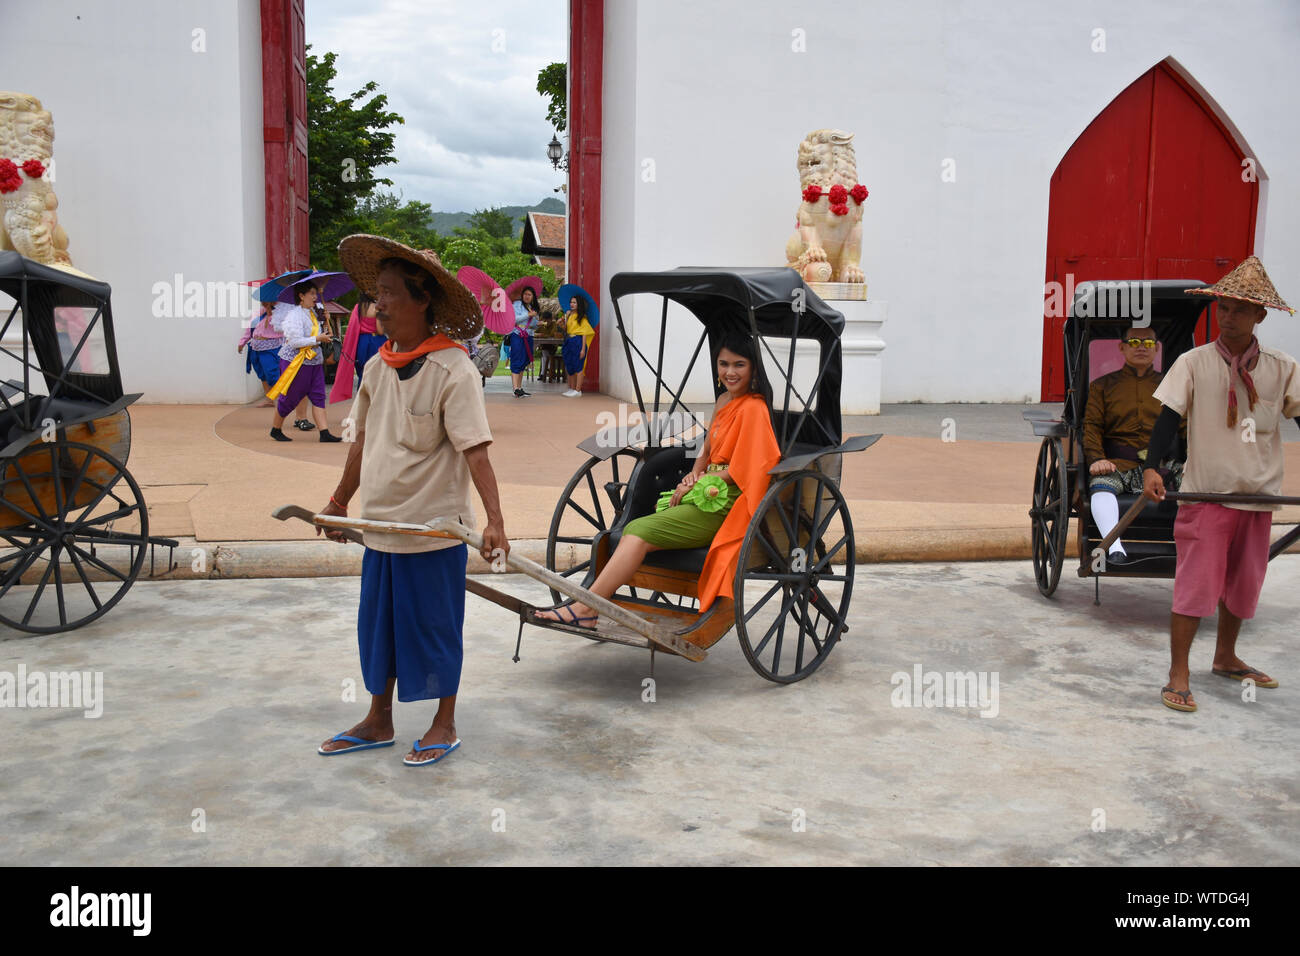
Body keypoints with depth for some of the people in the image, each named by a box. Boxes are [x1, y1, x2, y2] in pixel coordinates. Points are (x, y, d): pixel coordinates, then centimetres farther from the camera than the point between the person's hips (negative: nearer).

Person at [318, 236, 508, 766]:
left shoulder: (452, 370, -15)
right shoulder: (379, 366, 6)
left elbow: (475, 451, -20)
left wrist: (494, 520, -28)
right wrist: (340, 500, 24)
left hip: (434, 529, -7)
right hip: (380, 524, 7)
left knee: (434, 628, 6)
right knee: (377, 624, 16)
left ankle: (444, 726, 24)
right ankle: (379, 721, 33)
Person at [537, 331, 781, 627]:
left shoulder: (753, 408, -9)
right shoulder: (724, 401, 18)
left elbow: (740, 471, -12)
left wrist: (694, 483, -7)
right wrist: (695, 473, 5)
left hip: (723, 505, -8)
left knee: (640, 532, -21)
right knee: (634, 530, -13)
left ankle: (583, 608, -22)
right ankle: (586, 606, -23)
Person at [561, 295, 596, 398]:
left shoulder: (582, 317, -7)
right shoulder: (568, 315, 12)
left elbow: (584, 333, -11)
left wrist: (583, 349, -16)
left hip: (578, 342, -8)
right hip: (568, 342, 8)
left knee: (578, 367, -5)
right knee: (569, 367, 11)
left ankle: (578, 390, -3)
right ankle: (572, 389, 19)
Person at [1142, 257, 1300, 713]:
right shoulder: (1194, 363, -5)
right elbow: (1168, 418, -9)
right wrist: (1151, 468, -21)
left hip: (1258, 496, 4)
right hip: (1206, 494, -4)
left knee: (1242, 584, 16)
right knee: (1195, 583, -6)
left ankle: (1225, 658, 36)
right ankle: (1178, 674, 2)